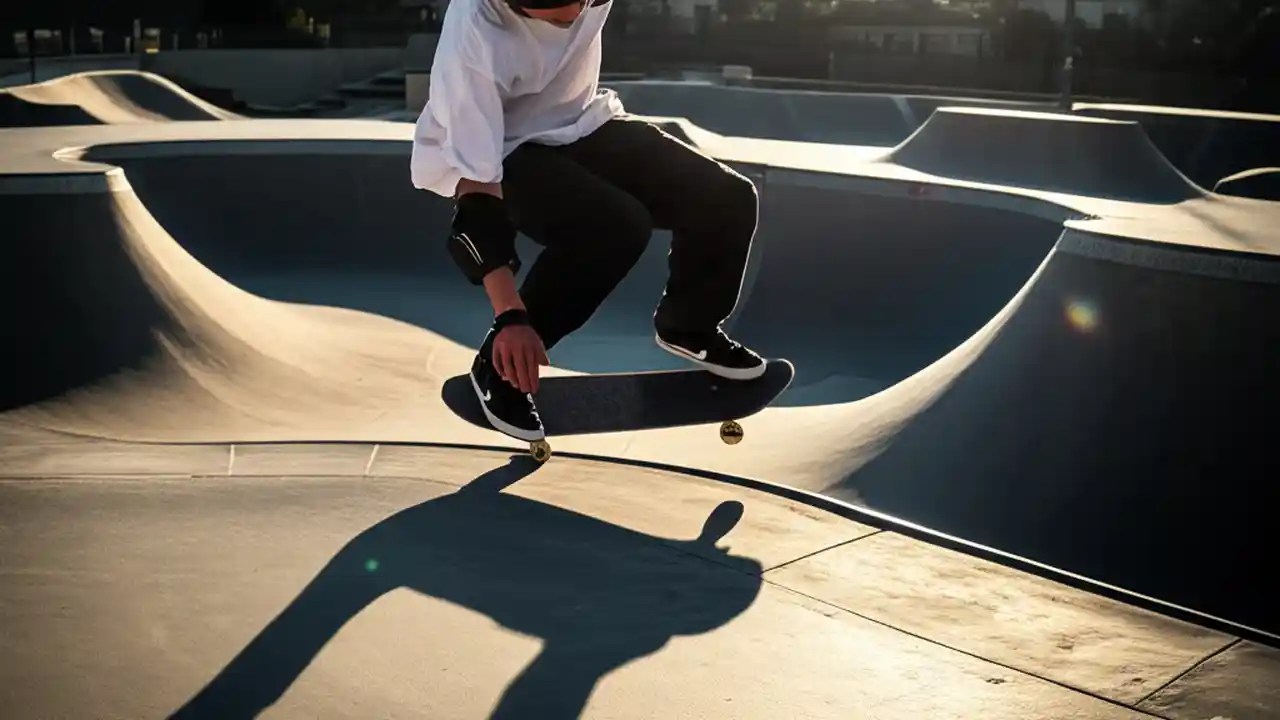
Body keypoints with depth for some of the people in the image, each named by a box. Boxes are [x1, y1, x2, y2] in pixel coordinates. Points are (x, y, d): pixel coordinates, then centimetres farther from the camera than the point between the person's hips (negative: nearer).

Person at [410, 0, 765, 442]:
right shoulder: (473, 40, -36)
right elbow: (475, 186, -36)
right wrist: (510, 316, -38)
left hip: (583, 123, 6)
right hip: (497, 156, -6)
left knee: (727, 199, -7)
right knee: (618, 225, -33)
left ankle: (689, 326, 20)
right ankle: (500, 365, -15)